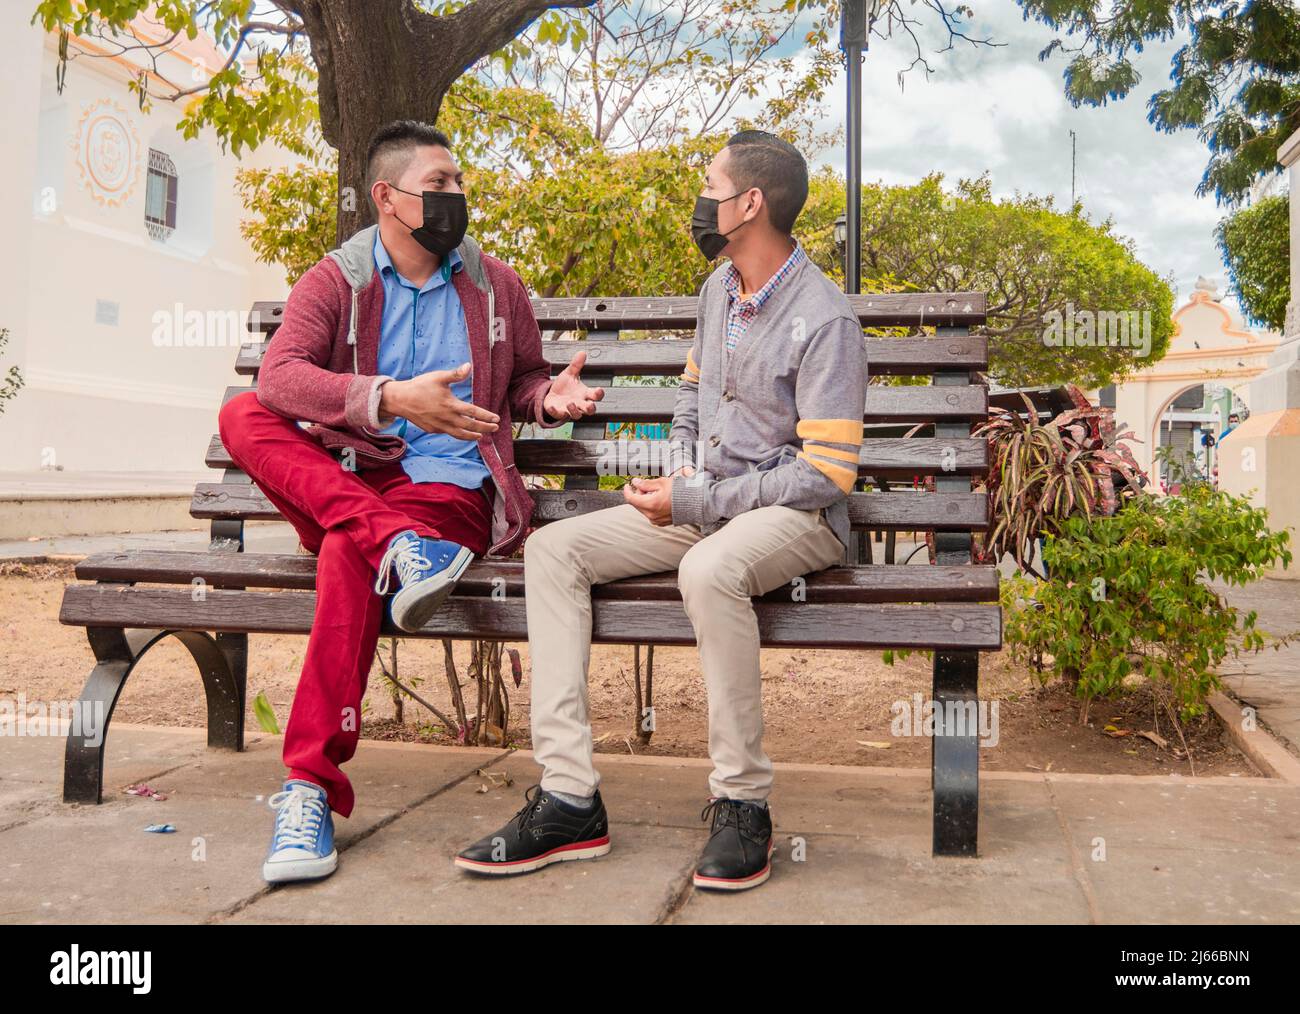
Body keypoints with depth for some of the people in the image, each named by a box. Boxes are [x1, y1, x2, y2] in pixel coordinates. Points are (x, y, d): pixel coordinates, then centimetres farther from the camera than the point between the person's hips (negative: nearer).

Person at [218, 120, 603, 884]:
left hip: (451, 485, -2)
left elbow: (523, 382, 23)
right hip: (343, 481, 2)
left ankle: (312, 789, -31)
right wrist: (390, 398, -30)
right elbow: (279, 374, -14)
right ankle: (399, 543, -36)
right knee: (242, 416, -24)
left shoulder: (495, 286, 12)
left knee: (349, 553, -35)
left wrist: (551, 397, -3)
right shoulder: (336, 281, 4)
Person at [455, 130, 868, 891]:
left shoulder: (824, 320, -15)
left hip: (795, 516, -8)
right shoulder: (719, 288, 11)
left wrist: (694, 501, -18)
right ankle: (570, 799, -16)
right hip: (703, 505, 8)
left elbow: (827, 474, -18)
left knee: (709, 569, -41)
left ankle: (744, 804, -23)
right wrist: (681, 467, 5)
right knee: (552, 549, -10)